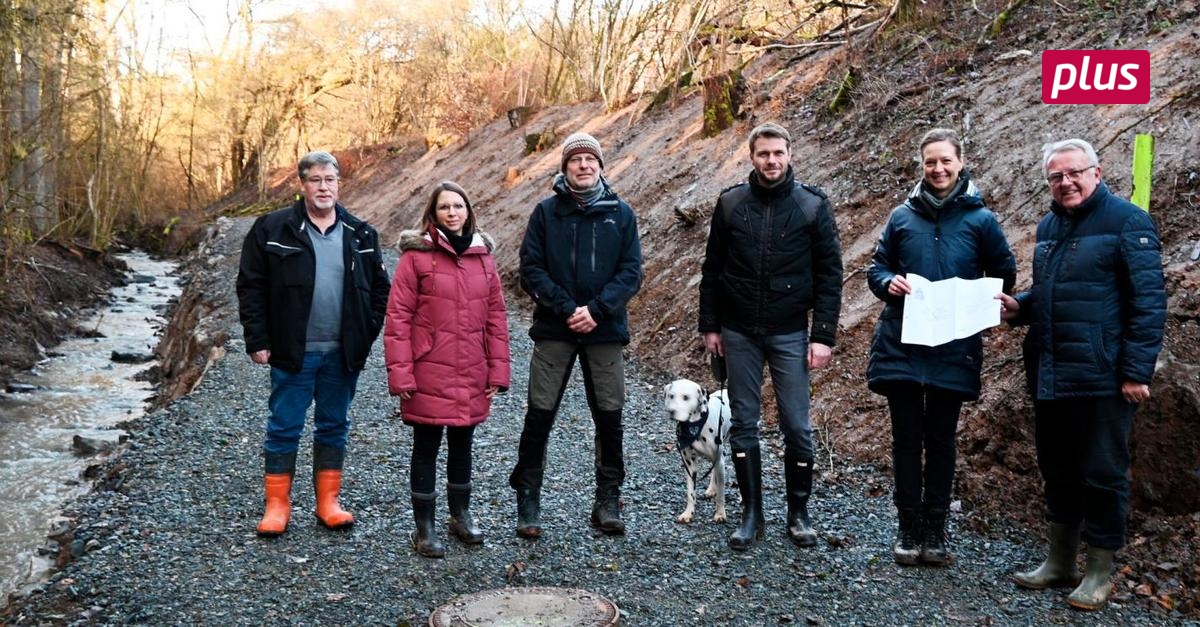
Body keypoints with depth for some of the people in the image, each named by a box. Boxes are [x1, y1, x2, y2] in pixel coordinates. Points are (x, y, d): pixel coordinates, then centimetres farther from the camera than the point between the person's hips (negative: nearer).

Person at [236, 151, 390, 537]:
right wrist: (258, 341, -6)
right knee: (284, 429, 5)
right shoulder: (272, 230, -2)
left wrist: (366, 337, 1)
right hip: (293, 353, -2)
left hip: (343, 355, 3)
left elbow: (380, 289, 10)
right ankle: (277, 506, 17)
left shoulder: (360, 235, 6)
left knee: (334, 428, 12)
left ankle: (328, 504, 23)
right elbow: (251, 287, -2)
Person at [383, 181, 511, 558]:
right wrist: (400, 372, -13)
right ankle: (424, 528, 20)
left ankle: (461, 516, 35)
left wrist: (498, 370, 4)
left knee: (462, 445, 17)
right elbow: (397, 317, -9)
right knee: (427, 448, 7)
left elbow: (496, 316, 8)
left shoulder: (483, 256, 6)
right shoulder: (417, 255, -6)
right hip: (429, 374, -4)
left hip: (472, 376, 4)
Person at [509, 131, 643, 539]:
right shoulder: (546, 212, 3)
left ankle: (608, 501, 20)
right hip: (554, 329, -1)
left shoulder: (621, 213, 5)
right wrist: (566, 308, -14)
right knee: (539, 416, 0)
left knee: (609, 417, 7)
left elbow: (631, 272, 0)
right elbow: (531, 269, -2)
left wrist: (596, 310, -13)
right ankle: (527, 502, 11)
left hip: (605, 330, 1)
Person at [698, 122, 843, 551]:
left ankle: (798, 513, 20)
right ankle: (751, 514, 18)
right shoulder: (731, 203, 2)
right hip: (738, 333, 2)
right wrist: (710, 326, 4)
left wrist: (824, 335, -8)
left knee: (796, 425, 3)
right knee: (743, 423, 7)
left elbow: (829, 274, -2)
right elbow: (712, 269, 7)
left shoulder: (812, 205, -2)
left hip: (789, 334, -1)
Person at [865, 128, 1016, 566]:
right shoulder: (902, 216, 6)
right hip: (902, 345, 1)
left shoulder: (980, 219, 2)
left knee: (941, 439, 9)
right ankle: (909, 527, 14)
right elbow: (877, 267, 12)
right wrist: (889, 283, -11)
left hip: (953, 347, -1)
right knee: (906, 437, 5)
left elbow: (1004, 275, 8)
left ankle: (935, 528, 19)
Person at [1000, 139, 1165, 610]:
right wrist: (1019, 307, 5)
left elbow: (1148, 302, -12)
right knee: (1057, 469, 14)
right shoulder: (1049, 226, 14)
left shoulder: (1127, 221, -7)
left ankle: (1099, 574, 15)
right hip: (1049, 376, 7)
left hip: (1100, 377, -7)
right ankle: (1059, 563, 27)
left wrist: (1137, 371, -16)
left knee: (1102, 473, 2)